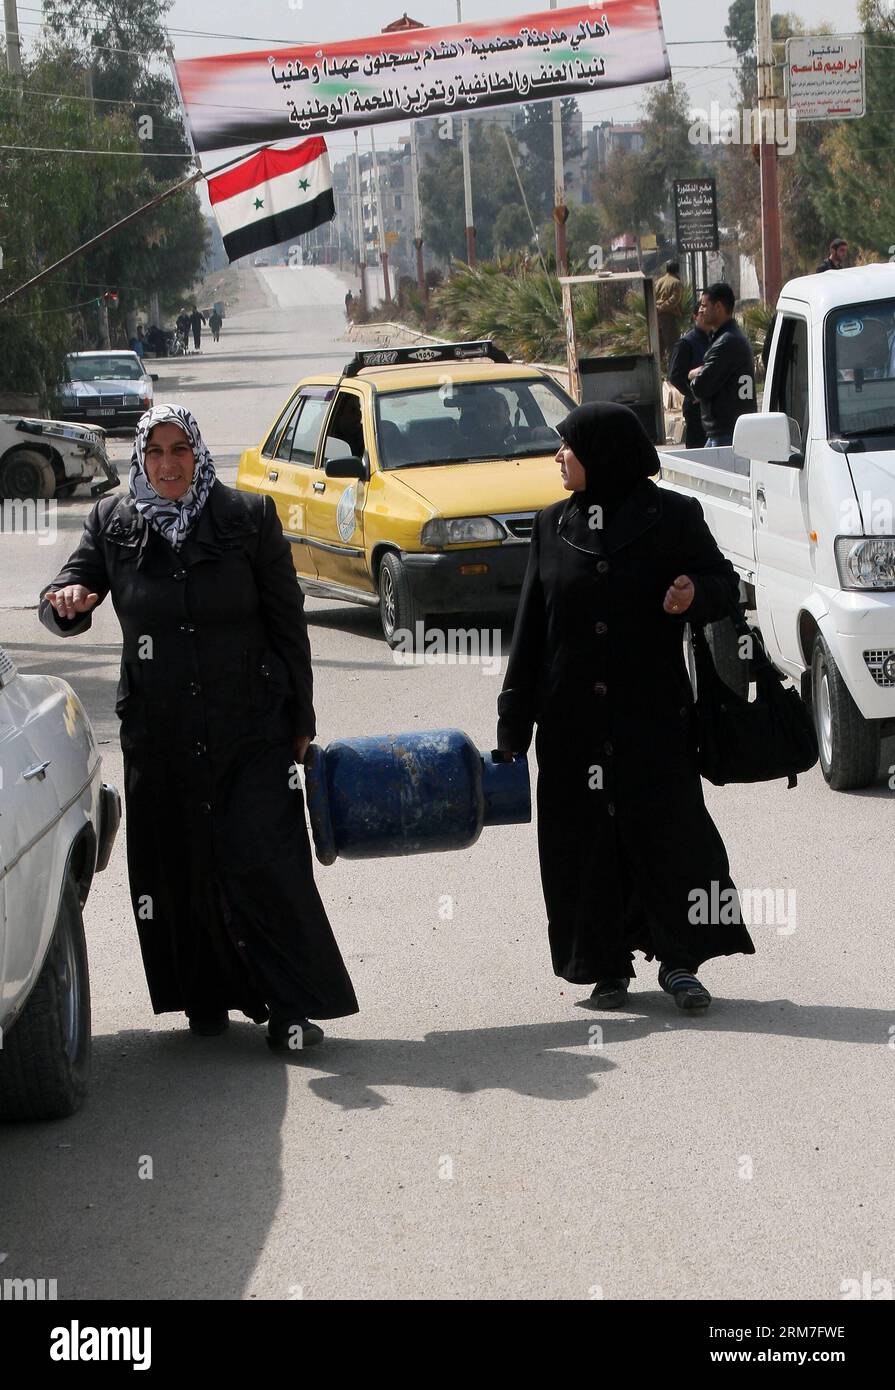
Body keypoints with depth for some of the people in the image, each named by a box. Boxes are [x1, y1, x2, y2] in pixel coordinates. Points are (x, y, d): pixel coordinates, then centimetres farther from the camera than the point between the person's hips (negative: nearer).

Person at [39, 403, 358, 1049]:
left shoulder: (249, 517, -1)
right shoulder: (113, 524, 4)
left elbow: (287, 620, 3)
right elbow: (67, 597, 4)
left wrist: (300, 718, 2)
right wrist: (67, 602, -23)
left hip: (251, 727, -2)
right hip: (159, 732, 3)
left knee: (263, 862, -8)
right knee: (177, 868, 7)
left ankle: (292, 1006, -3)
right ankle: (205, 1001, 20)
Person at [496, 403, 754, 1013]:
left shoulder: (673, 517, -1)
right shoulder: (553, 525, 9)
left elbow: (724, 581, 3)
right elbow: (532, 621, 11)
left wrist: (696, 595, -21)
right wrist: (514, 716, 7)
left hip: (653, 713, -3)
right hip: (572, 720, 3)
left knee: (668, 827, -3)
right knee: (587, 838, 3)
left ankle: (680, 960, 6)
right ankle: (606, 967, 12)